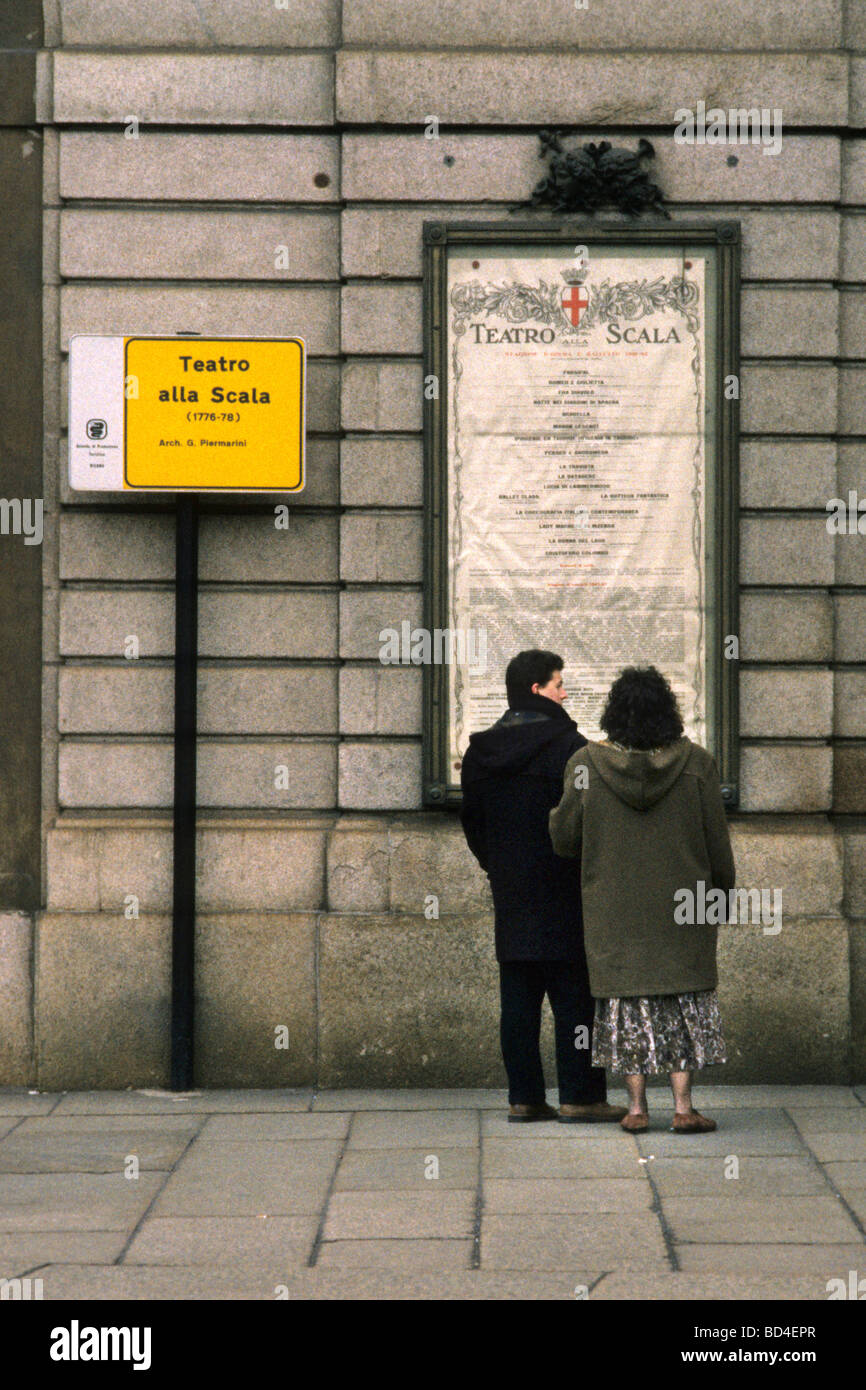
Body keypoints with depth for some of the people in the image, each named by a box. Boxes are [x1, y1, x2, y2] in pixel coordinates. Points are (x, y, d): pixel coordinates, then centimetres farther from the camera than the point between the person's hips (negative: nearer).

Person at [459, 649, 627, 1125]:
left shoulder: (480, 751, 9)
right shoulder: (566, 744, -11)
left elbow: (472, 821, 15)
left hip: (510, 894, 6)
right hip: (562, 894, -6)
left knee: (518, 1000, 8)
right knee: (574, 997, -1)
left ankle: (524, 1096, 8)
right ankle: (579, 1095, -1)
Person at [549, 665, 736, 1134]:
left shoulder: (587, 764, -8)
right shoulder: (695, 763, -6)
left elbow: (563, 838, -3)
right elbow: (717, 841, -1)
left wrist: (553, 813, 19)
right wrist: (722, 892, 13)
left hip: (614, 913, 0)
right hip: (682, 907, 0)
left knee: (627, 999, 8)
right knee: (685, 1000, 7)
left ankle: (637, 1107, 9)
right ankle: (682, 1106, 3)